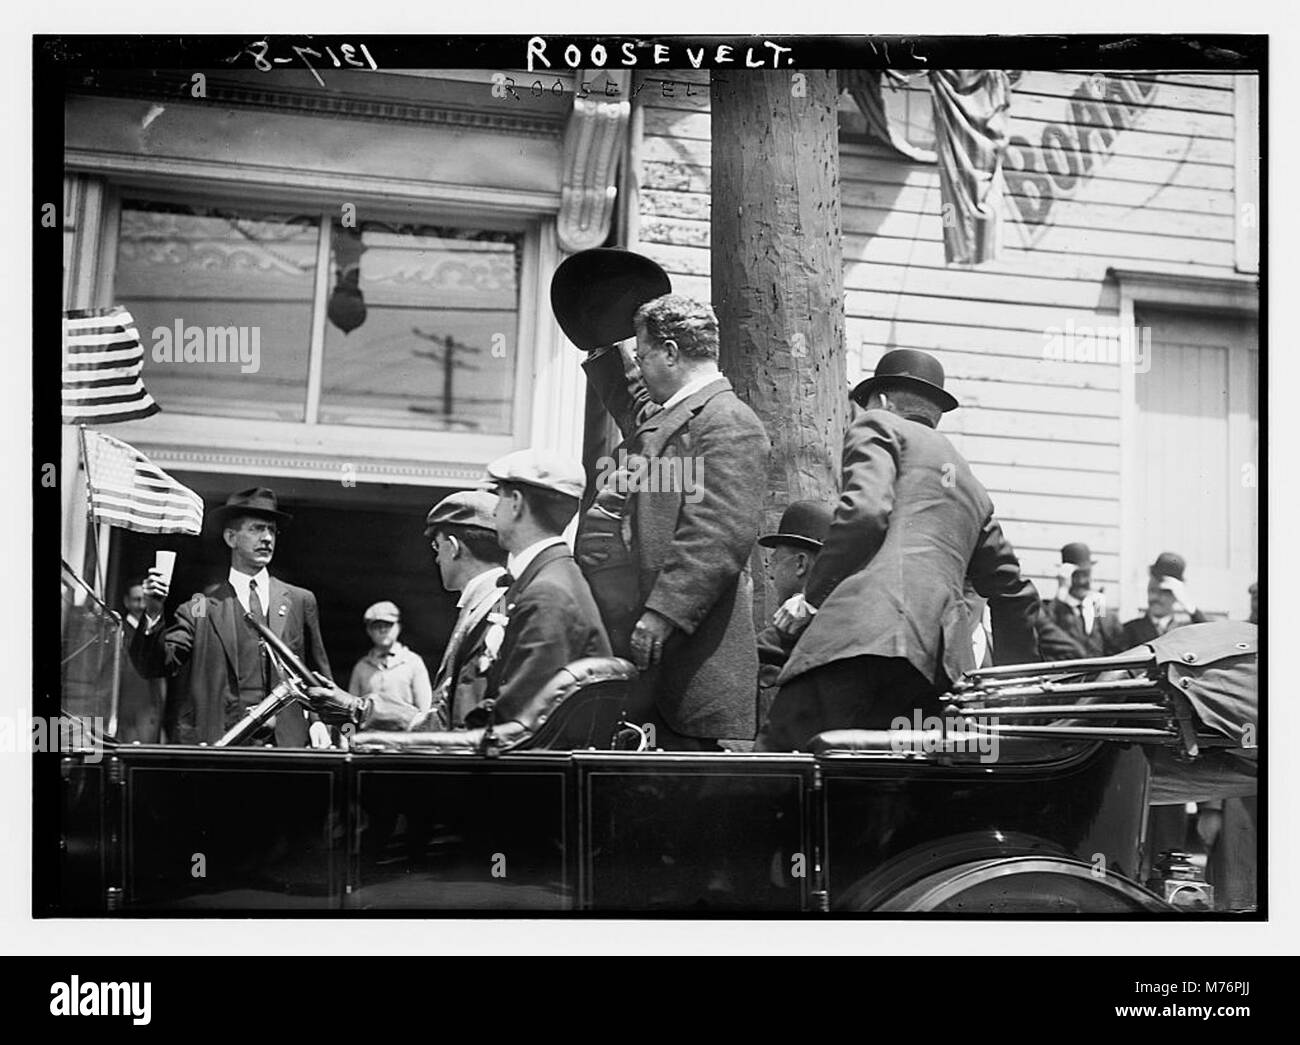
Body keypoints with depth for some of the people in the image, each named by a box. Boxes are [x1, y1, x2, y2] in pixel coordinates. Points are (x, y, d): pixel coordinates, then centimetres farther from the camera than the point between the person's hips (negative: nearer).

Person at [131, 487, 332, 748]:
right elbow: (154, 666, 1)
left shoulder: (300, 601, 15)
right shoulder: (202, 605, 8)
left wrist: (320, 722, 6)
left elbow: (320, 676, 21)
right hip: (219, 741, -1)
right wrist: (153, 614, -14)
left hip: (286, 742, 2)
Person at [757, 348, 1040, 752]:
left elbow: (865, 511, -6)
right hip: (939, 662, 7)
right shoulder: (971, 487, 35)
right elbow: (1012, 591, 39)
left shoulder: (878, 427, 14)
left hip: (863, 628, -7)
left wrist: (812, 596, 3)